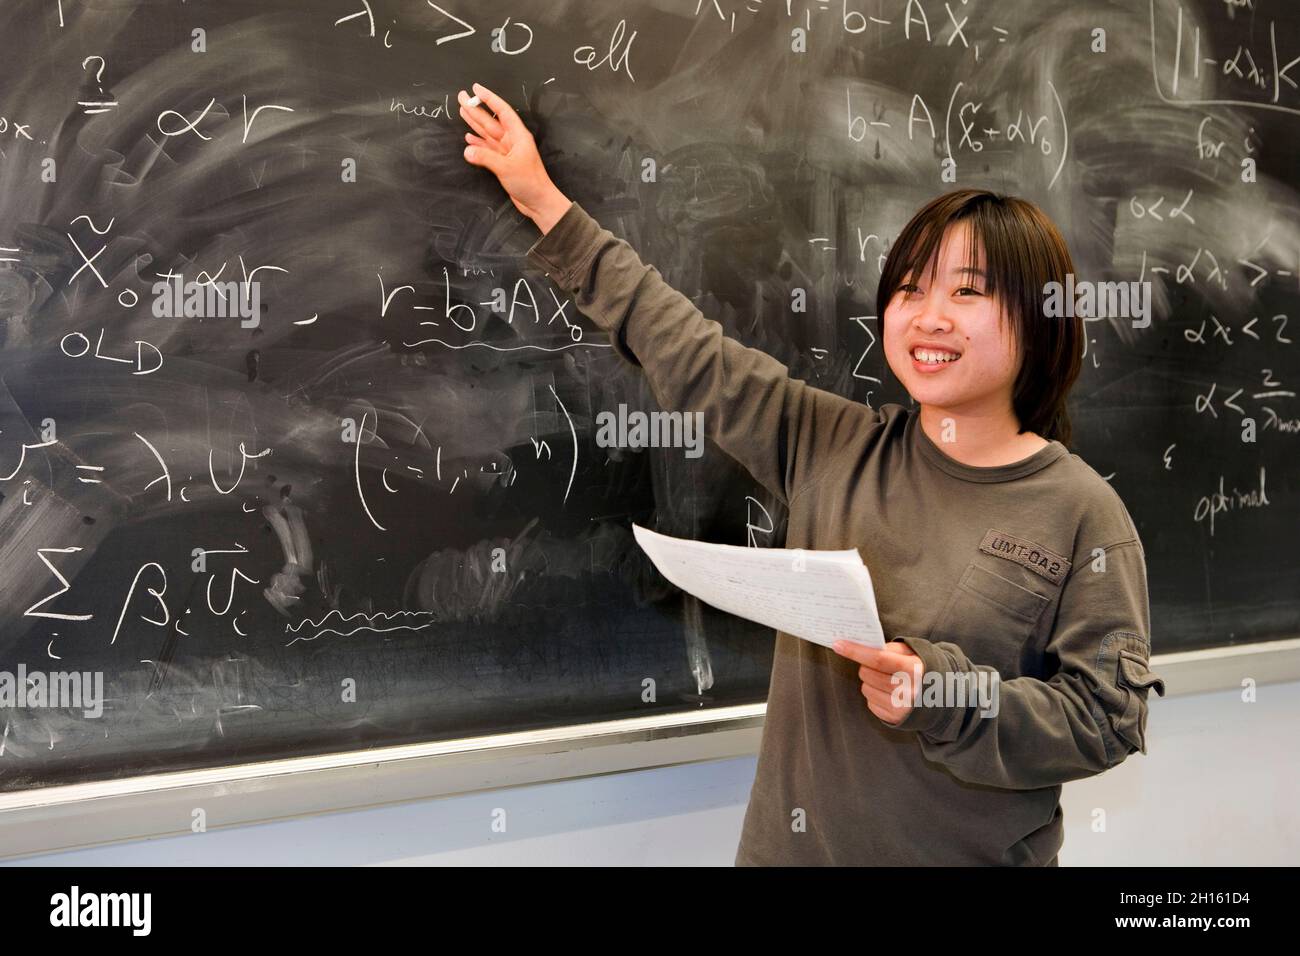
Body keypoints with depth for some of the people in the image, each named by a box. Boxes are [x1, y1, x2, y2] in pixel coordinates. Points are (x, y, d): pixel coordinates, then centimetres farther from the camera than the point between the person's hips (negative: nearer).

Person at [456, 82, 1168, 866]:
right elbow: (690, 354, 4)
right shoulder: (832, 447, -1)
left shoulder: (1084, 514, -11)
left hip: (974, 851, -3)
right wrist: (548, 205, 6)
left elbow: (1106, 719, -11)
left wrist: (940, 692, -24)